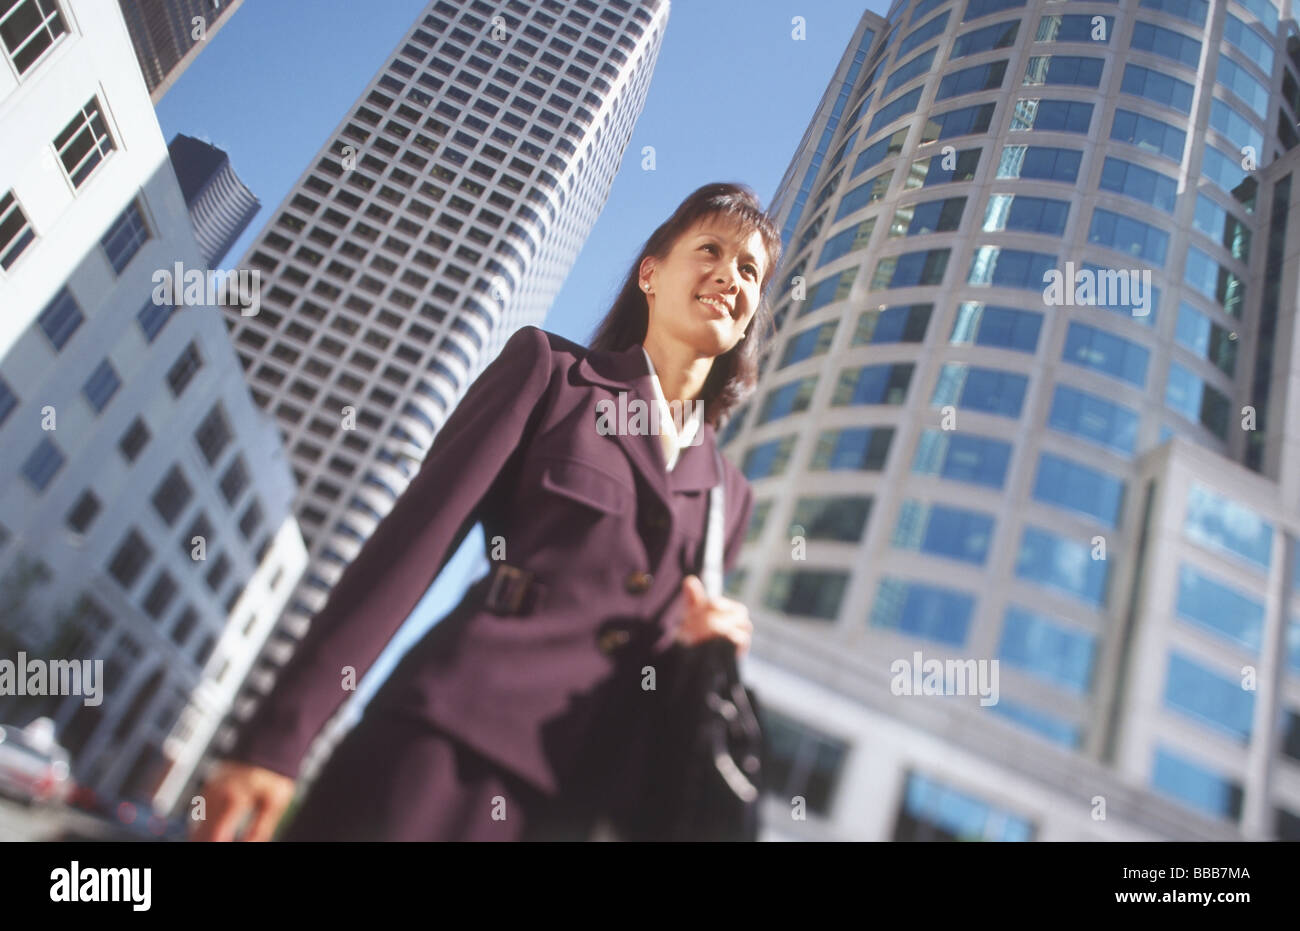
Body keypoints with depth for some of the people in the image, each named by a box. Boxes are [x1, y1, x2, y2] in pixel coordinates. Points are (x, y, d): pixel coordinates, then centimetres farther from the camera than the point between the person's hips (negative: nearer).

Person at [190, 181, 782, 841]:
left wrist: (706, 648, -2)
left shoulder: (729, 494, 17)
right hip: (442, 755, -3)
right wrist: (278, 737, -11)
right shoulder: (548, 367, 5)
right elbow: (420, 535, -5)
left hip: (583, 803, 4)